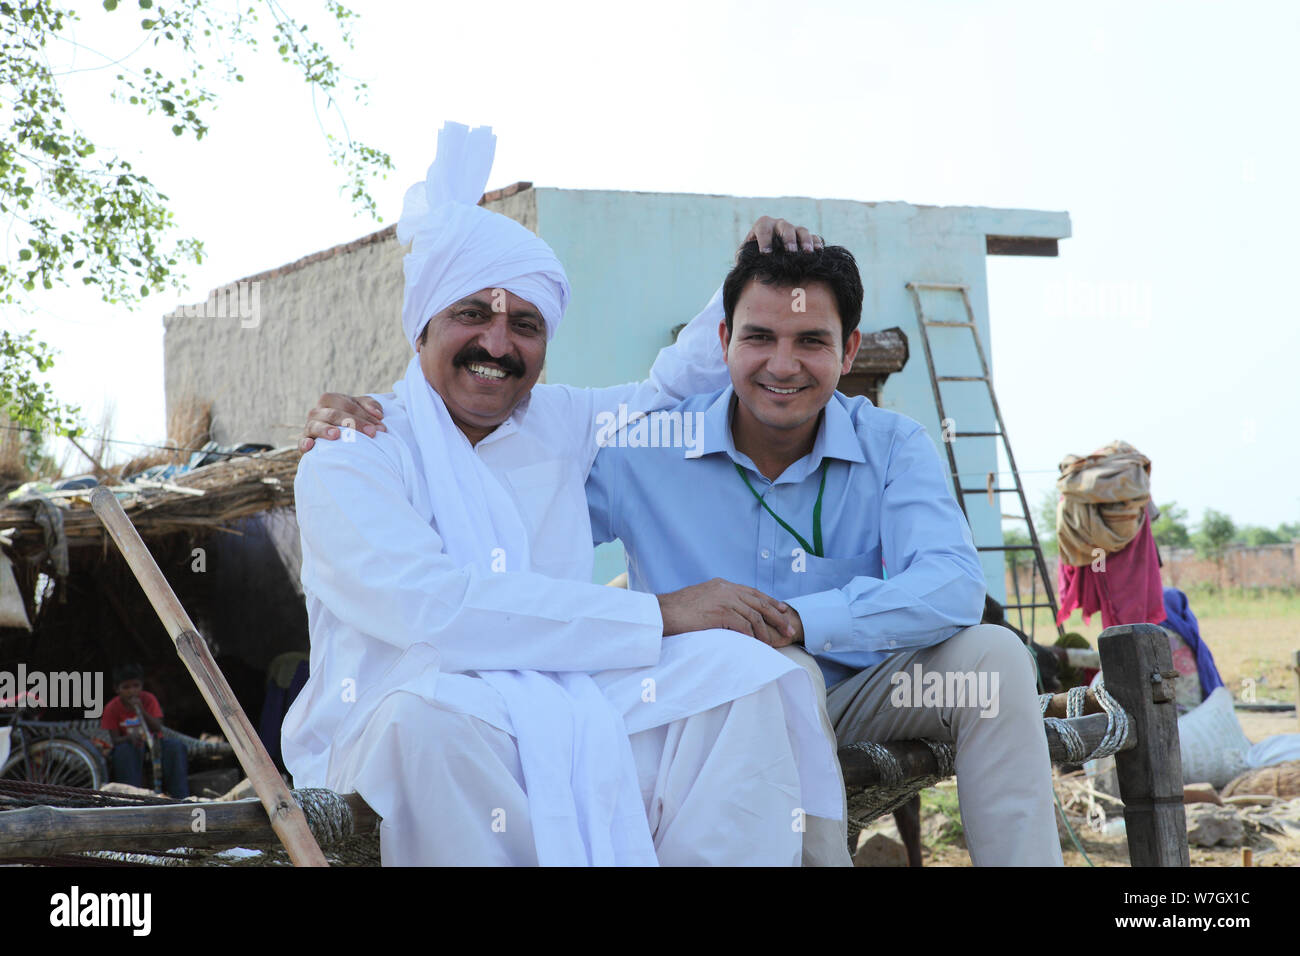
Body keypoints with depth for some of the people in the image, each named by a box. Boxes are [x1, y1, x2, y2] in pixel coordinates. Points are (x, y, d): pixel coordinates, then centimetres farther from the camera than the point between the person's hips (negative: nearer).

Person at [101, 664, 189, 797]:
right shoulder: (112, 708, -9)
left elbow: (158, 729, -16)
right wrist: (130, 738, -36)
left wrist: (142, 711, -30)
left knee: (177, 747, -27)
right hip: (130, 743, -1)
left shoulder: (149, 699, -6)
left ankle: (180, 798, -29)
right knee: (123, 751, -37)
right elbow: (115, 740, -13)